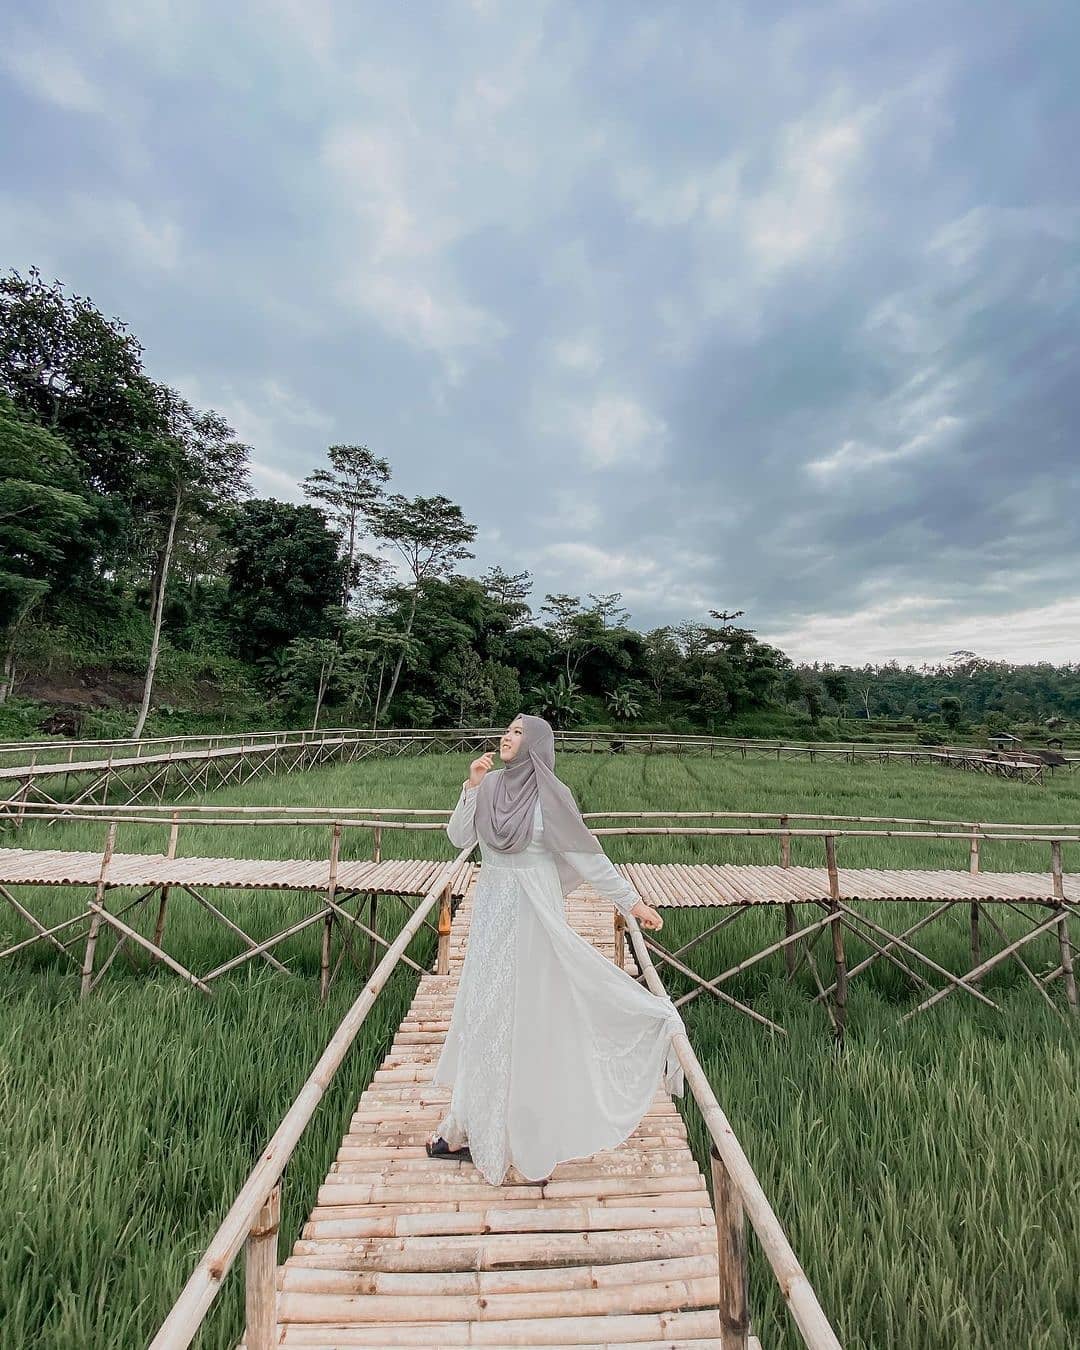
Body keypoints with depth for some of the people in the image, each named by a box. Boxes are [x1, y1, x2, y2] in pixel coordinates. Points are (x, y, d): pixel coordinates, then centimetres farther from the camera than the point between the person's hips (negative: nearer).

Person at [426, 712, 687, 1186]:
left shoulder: (550, 794, -16)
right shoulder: (490, 784, -1)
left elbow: (587, 854, -11)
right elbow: (459, 838, -3)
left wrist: (632, 901, -10)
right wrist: (471, 787, -15)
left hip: (531, 913, -6)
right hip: (490, 907, 6)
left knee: (526, 1014, 8)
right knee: (484, 1010, 19)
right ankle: (471, 1122, 39)